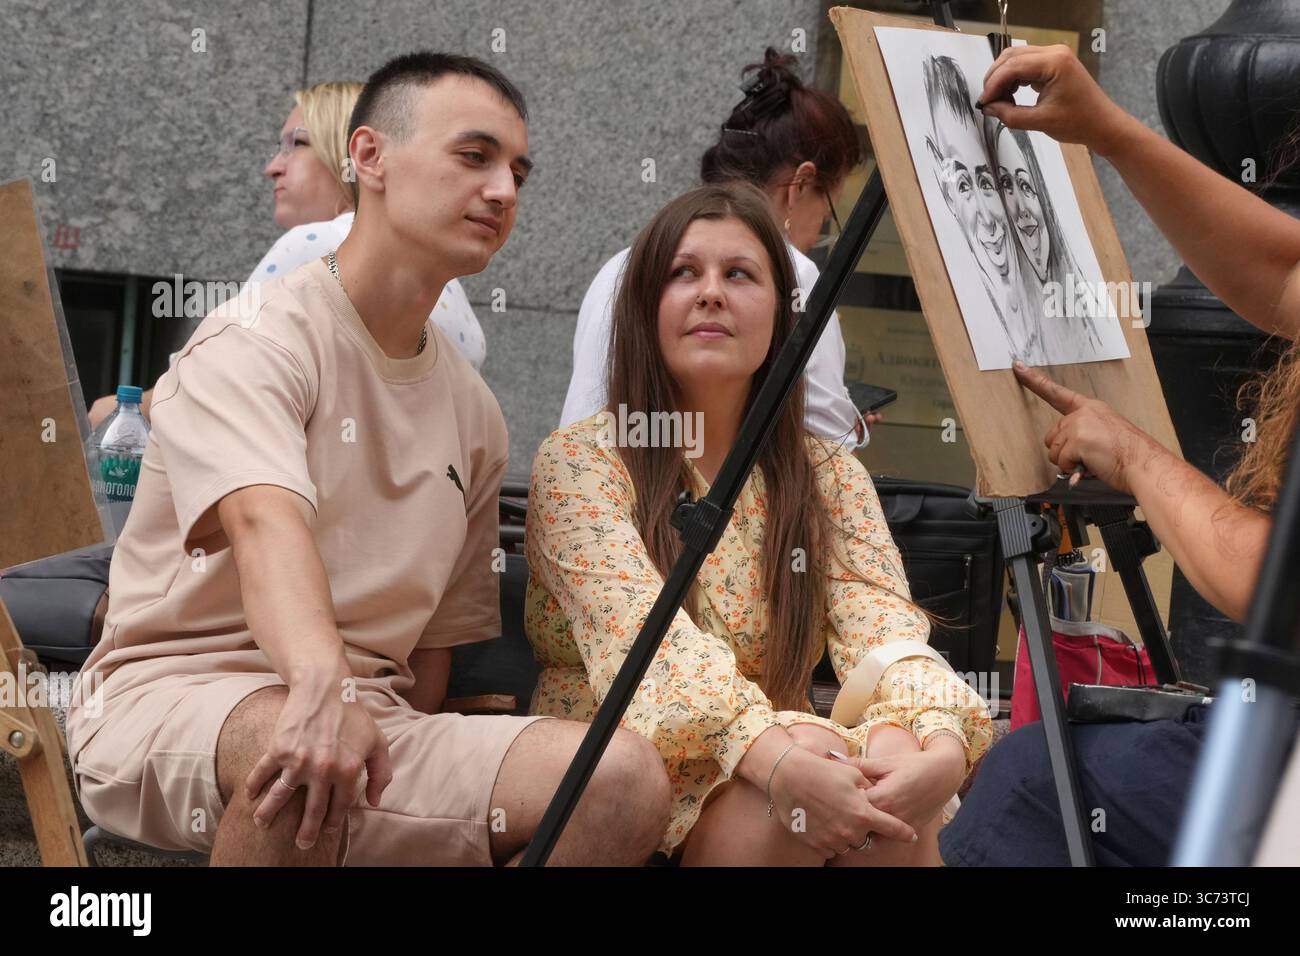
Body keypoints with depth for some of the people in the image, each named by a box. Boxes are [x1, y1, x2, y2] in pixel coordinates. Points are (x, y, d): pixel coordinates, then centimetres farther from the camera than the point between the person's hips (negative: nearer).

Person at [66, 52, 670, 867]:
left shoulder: (473, 412, 16)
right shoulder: (254, 340, -6)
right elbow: (266, 524, -28)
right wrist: (323, 682, -46)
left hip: (375, 716, 6)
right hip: (175, 700, -5)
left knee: (626, 776, -20)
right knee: (301, 746, -41)